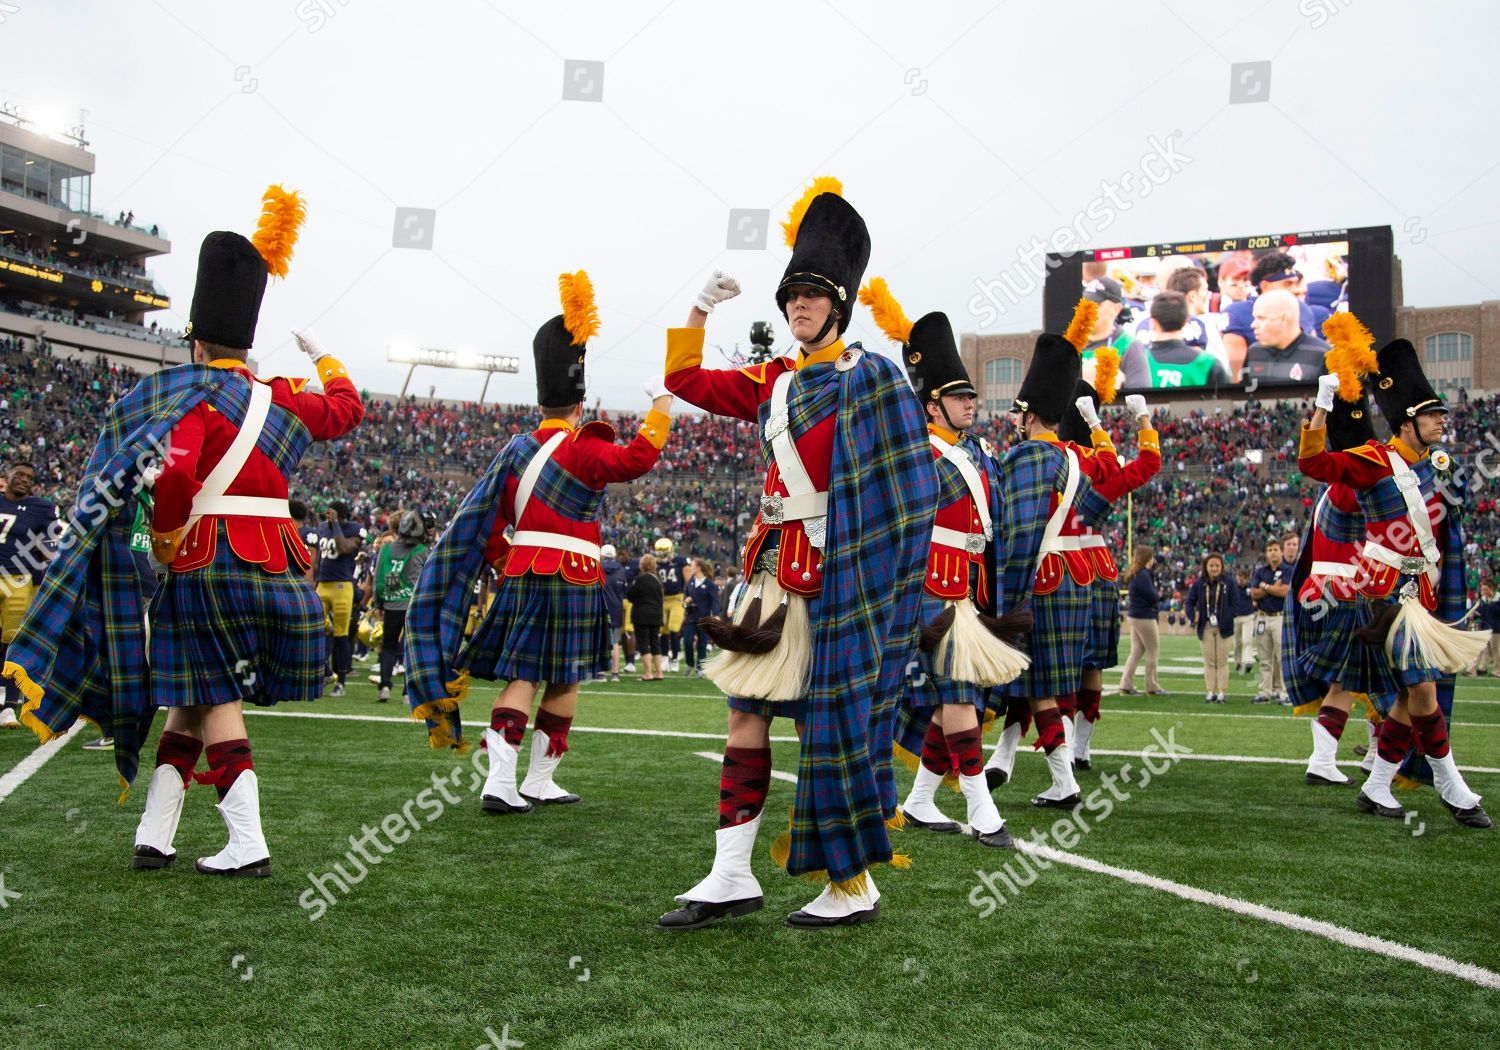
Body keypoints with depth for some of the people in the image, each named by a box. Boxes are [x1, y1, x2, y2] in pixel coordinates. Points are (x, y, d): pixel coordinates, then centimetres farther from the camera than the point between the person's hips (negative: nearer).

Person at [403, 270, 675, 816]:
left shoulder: (517, 449, 10)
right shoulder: (582, 449, -9)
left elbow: (488, 520, 13)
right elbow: (638, 458, -23)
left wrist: (503, 564, 26)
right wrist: (662, 404, -12)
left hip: (520, 576, 6)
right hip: (571, 578, -5)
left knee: (520, 677, 3)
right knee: (564, 682, 6)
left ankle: (500, 781, -8)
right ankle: (539, 781, 12)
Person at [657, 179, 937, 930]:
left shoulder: (866, 378, -5)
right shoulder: (774, 381, 15)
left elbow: (898, 492, -9)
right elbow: (686, 380, 22)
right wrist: (701, 309, 12)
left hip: (832, 576, -7)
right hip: (774, 568, 7)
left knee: (834, 722, -2)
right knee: (745, 710, 4)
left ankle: (853, 889, 10)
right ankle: (731, 877, 9)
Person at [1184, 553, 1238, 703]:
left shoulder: (1229, 583, -3)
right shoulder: (1199, 584, 3)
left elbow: (1234, 603, -3)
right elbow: (1189, 602, 7)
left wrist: (1229, 620, -14)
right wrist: (1193, 617, -9)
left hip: (1223, 627, -2)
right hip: (1205, 628, 2)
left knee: (1222, 662, 3)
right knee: (1209, 662, 6)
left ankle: (1221, 692, 8)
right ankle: (1211, 692, 11)